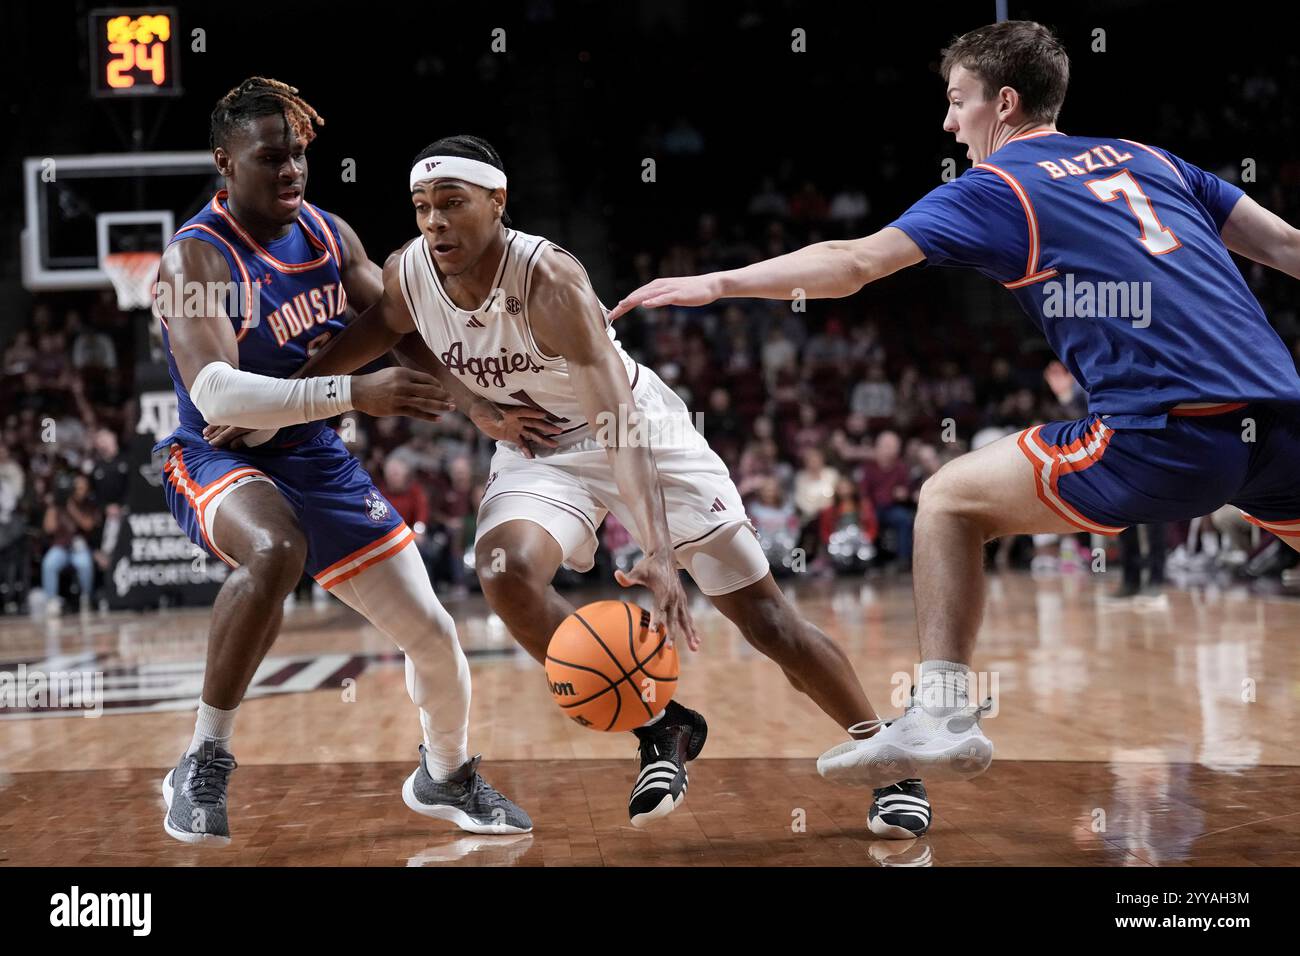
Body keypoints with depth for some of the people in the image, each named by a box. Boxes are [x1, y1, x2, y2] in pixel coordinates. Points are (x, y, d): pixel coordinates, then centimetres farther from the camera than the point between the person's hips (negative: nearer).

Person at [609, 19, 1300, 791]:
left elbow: (853, 263, 1)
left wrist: (717, 282, 8)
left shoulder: (996, 187, 7)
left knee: (950, 500, 10)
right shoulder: (1149, 160, 22)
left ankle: (944, 716, 5)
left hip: (1169, 431, -5)